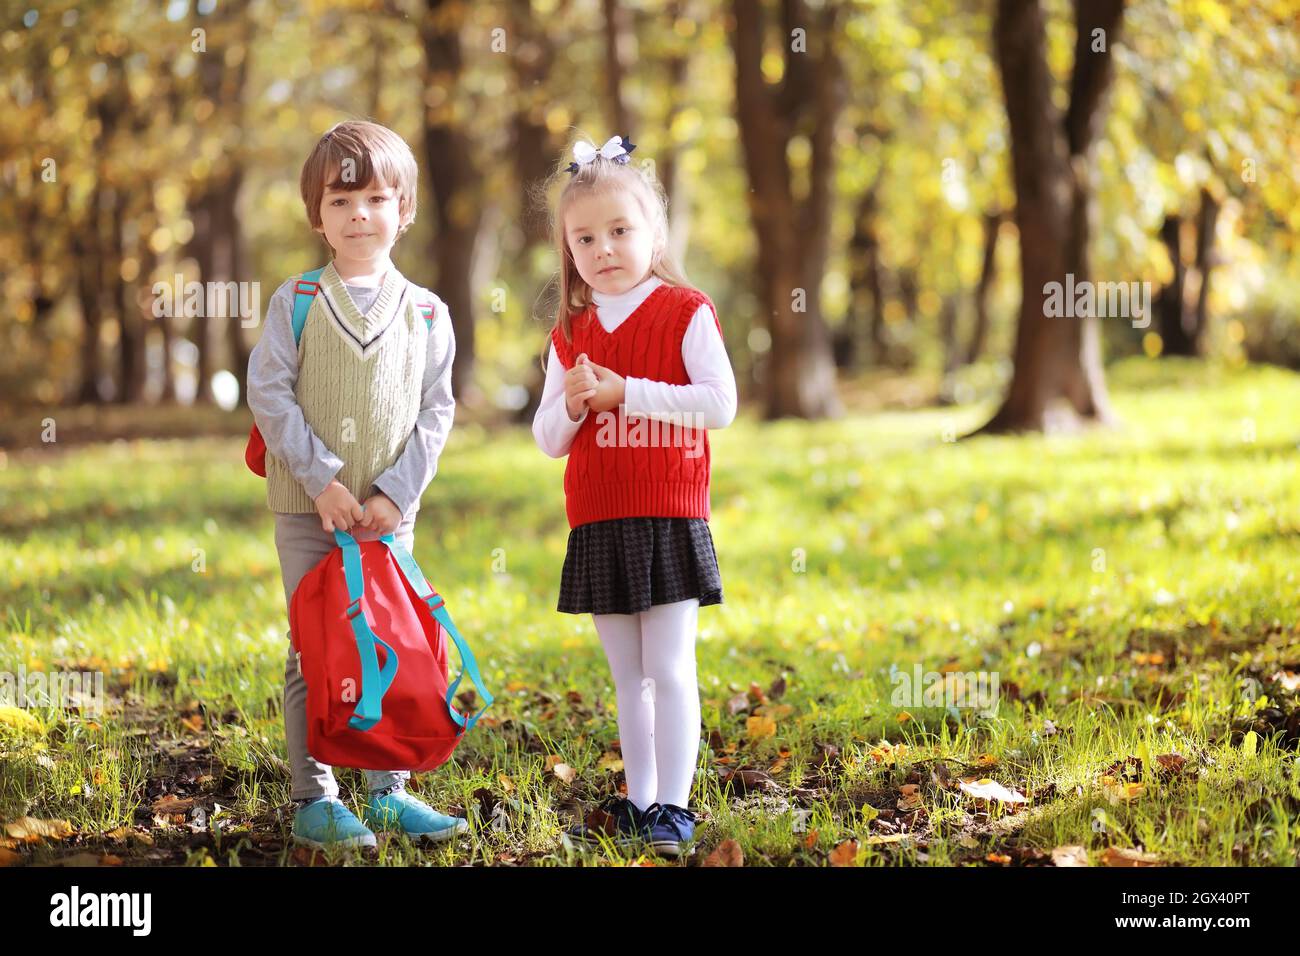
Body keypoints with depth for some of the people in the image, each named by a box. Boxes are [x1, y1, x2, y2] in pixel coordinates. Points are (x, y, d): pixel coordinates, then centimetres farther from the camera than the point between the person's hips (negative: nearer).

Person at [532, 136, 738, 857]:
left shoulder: (686, 312, -4)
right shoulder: (570, 334, 10)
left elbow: (721, 403, -14)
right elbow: (548, 440, 13)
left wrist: (626, 391, -15)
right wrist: (572, 404, -9)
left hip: (669, 520, -5)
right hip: (597, 526, 5)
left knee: (669, 669, -5)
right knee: (628, 677, 11)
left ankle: (673, 808, -2)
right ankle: (638, 801, 18)